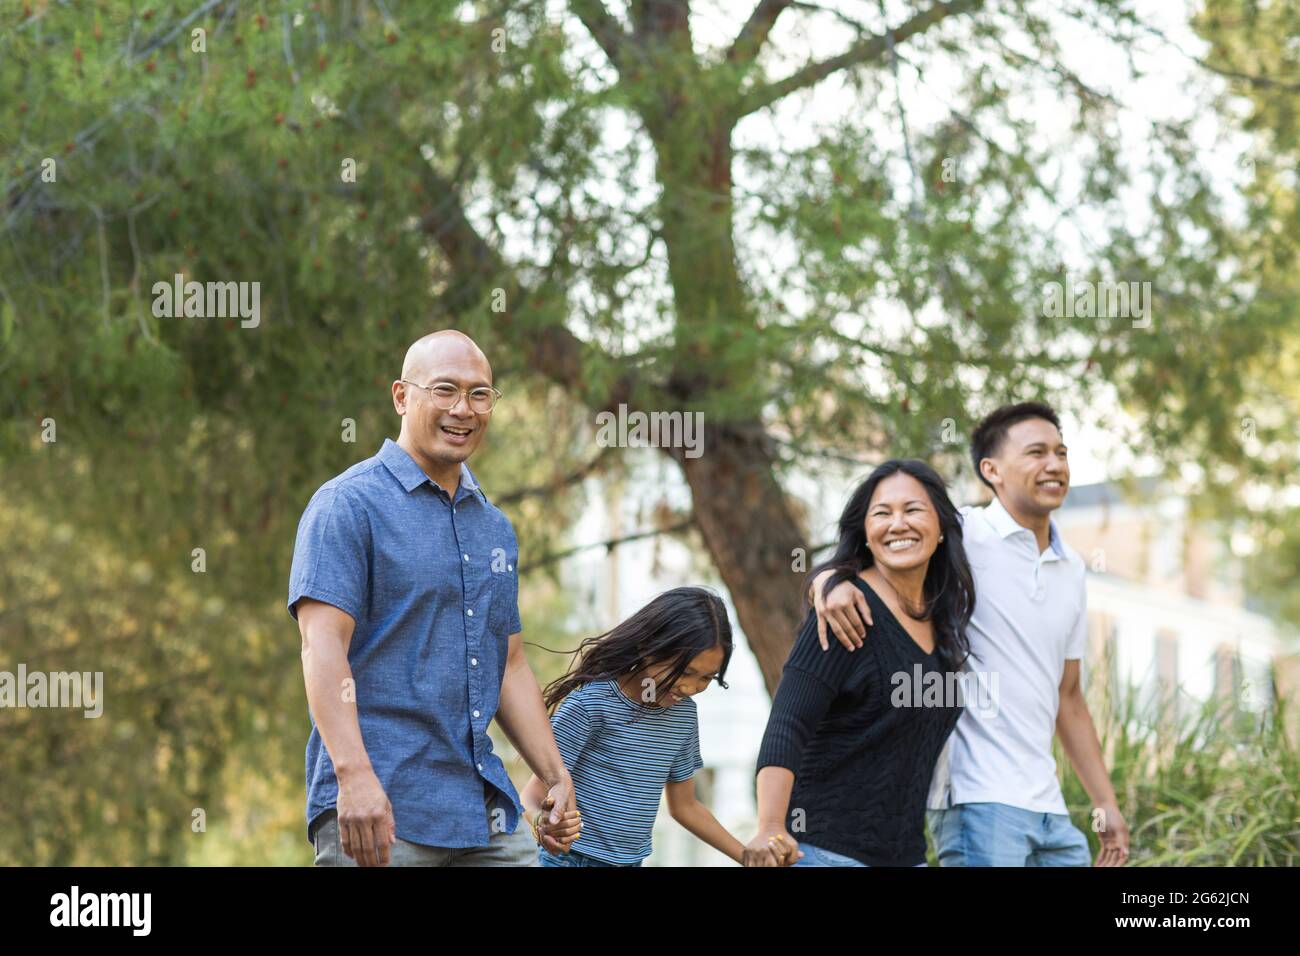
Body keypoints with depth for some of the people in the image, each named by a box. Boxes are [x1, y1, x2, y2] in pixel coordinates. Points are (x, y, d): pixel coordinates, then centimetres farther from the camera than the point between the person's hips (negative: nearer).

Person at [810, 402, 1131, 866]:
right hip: (980, 800, -7)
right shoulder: (962, 537, -5)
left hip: (1050, 810, 7)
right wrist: (832, 583, -33)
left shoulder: (1071, 569, 17)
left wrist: (1106, 803, 19)